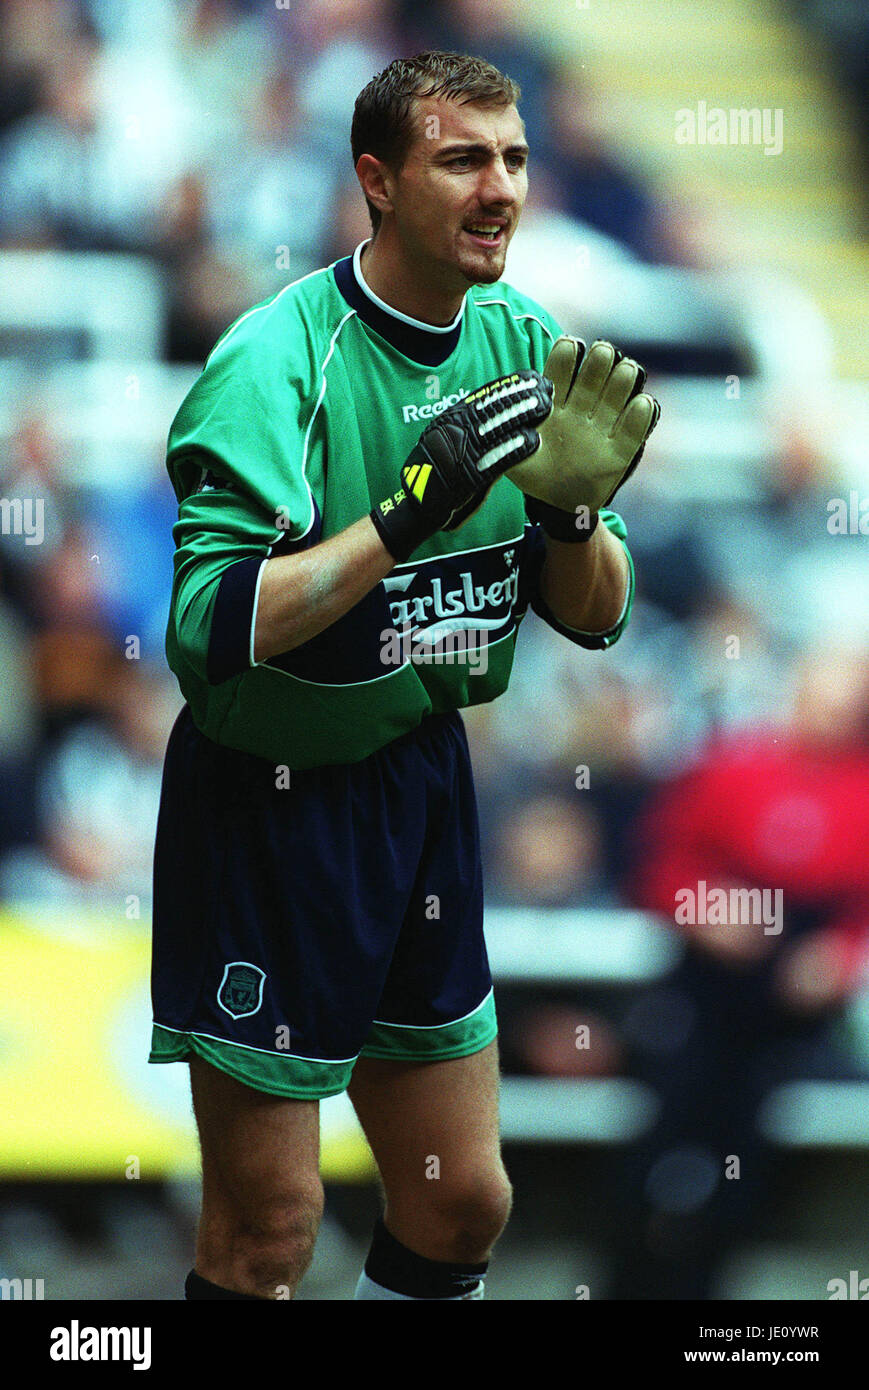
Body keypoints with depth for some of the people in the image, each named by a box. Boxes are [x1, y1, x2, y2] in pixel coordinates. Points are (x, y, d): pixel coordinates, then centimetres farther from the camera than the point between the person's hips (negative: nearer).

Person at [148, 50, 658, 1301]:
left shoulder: (524, 343, 0)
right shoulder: (278, 361, -20)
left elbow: (594, 616, 5)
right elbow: (212, 627, -30)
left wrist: (571, 507, -16)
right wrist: (409, 512, -35)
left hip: (423, 782, 6)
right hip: (266, 807, -6)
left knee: (463, 1206, 13)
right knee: (266, 1242, -1)